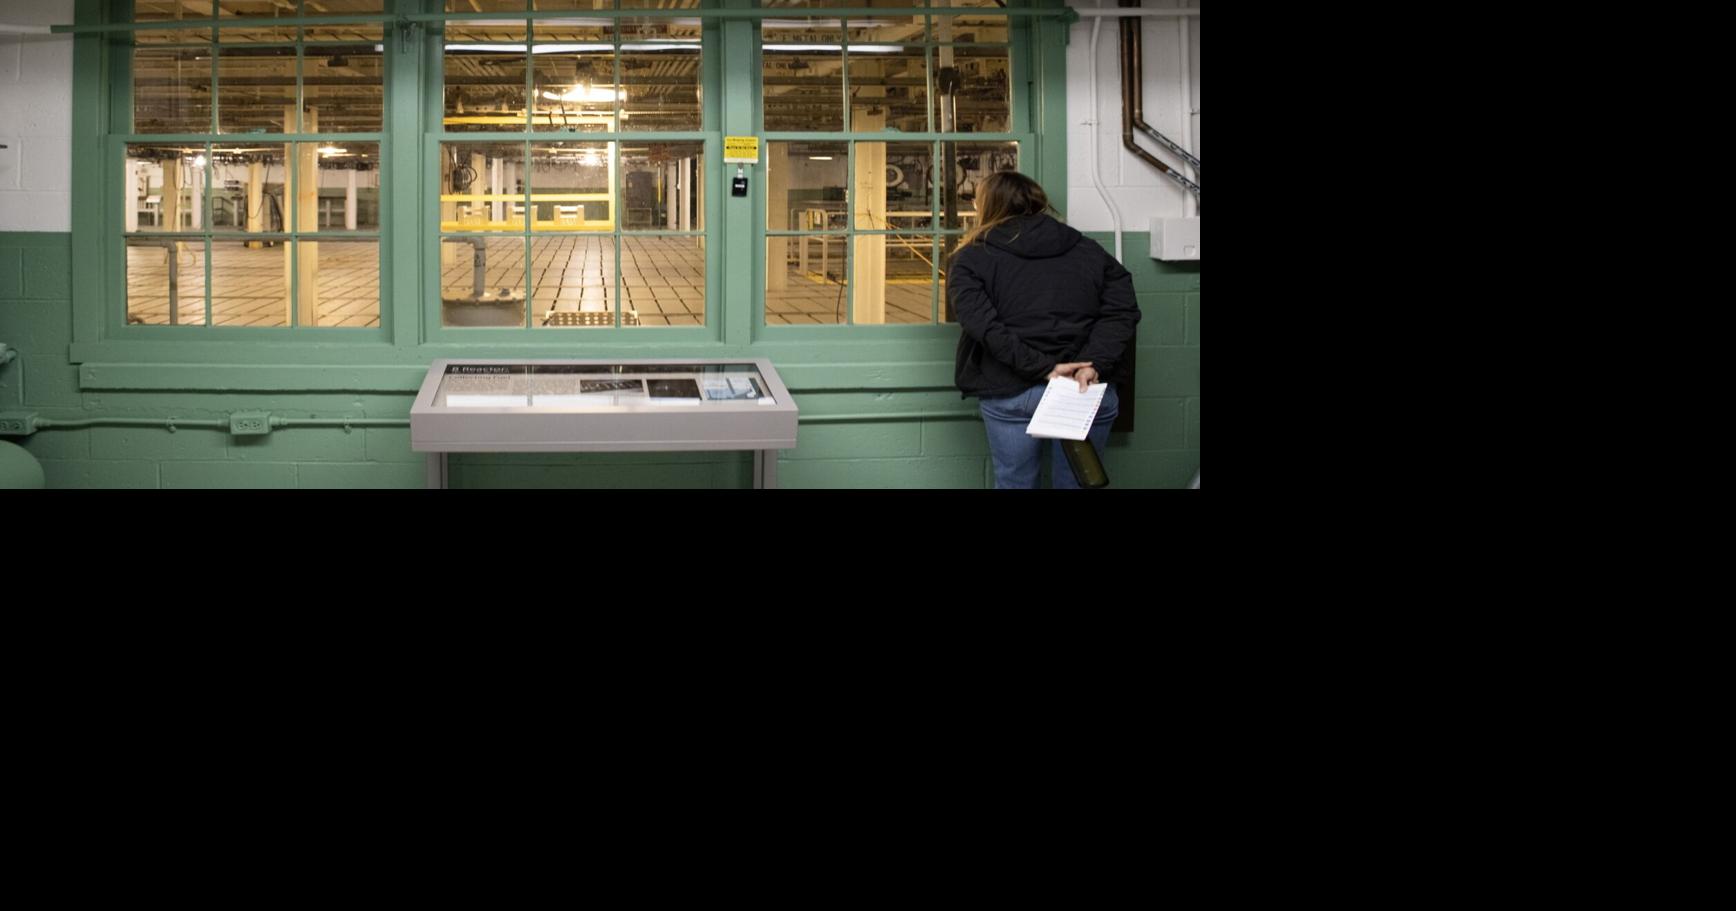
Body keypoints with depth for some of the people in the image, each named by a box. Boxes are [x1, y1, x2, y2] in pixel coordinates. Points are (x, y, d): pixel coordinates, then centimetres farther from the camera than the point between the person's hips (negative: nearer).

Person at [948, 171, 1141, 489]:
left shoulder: (971, 259, 7)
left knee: (1013, 482, 13)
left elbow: (983, 326, -11)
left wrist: (1042, 368, -15)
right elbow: (1122, 311, 1)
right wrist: (1094, 365, -12)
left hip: (1009, 392, -2)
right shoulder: (1089, 250, 15)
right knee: (1076, 482, 15)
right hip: (1089, 392, 2)